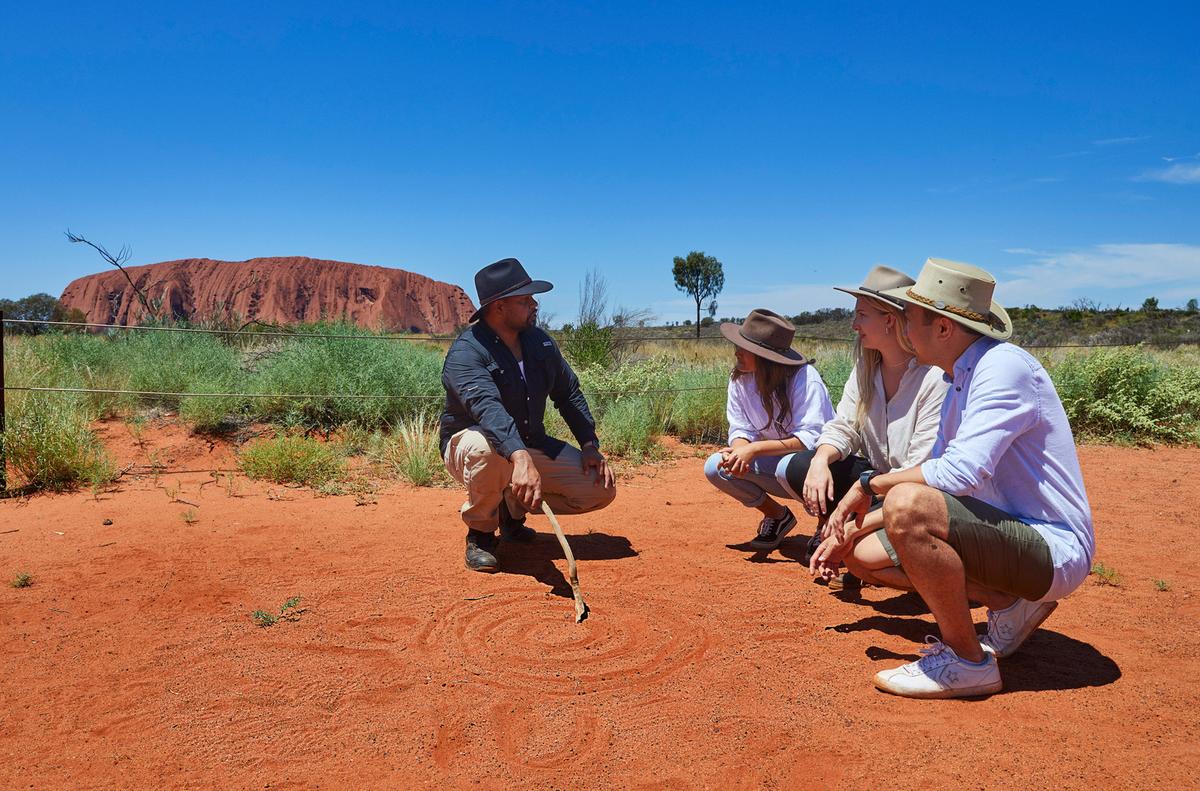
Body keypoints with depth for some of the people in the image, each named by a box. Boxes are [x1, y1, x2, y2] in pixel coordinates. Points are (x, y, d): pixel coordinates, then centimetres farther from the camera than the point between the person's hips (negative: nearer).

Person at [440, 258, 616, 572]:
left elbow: (569, 393, 9)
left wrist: (589, 446, -3)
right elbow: (487, 406, -42)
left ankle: (513, 507, 12)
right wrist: (520, 458, -59)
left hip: (532, 446, 6)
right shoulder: (465, 353, -23)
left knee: (601, 486, -10)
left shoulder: (539, 341, 0)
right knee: (488, 446, -43)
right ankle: (480, 533, -13)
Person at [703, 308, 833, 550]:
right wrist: (739, 449, -29)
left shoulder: (804, 378, -24)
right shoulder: (739, 378, -7)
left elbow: (811, 438, -30)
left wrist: (755, 449, -37)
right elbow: (741, 430, -5)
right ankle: (777, 516, 8)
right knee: (715, 467, -14)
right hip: (775, 461, 6)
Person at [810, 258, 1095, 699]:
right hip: (1016, 534, 10)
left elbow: (961, 473, -31)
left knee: (908, 506, -32)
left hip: (1054, 549, -10)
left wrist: (870, 483, -17)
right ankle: (1011, 605, 11)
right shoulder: (961, 383, 11)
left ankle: (966, 661, -15)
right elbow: (934, 481, 15)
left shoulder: (1004, 368, -19)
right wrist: (852, 531, 12)